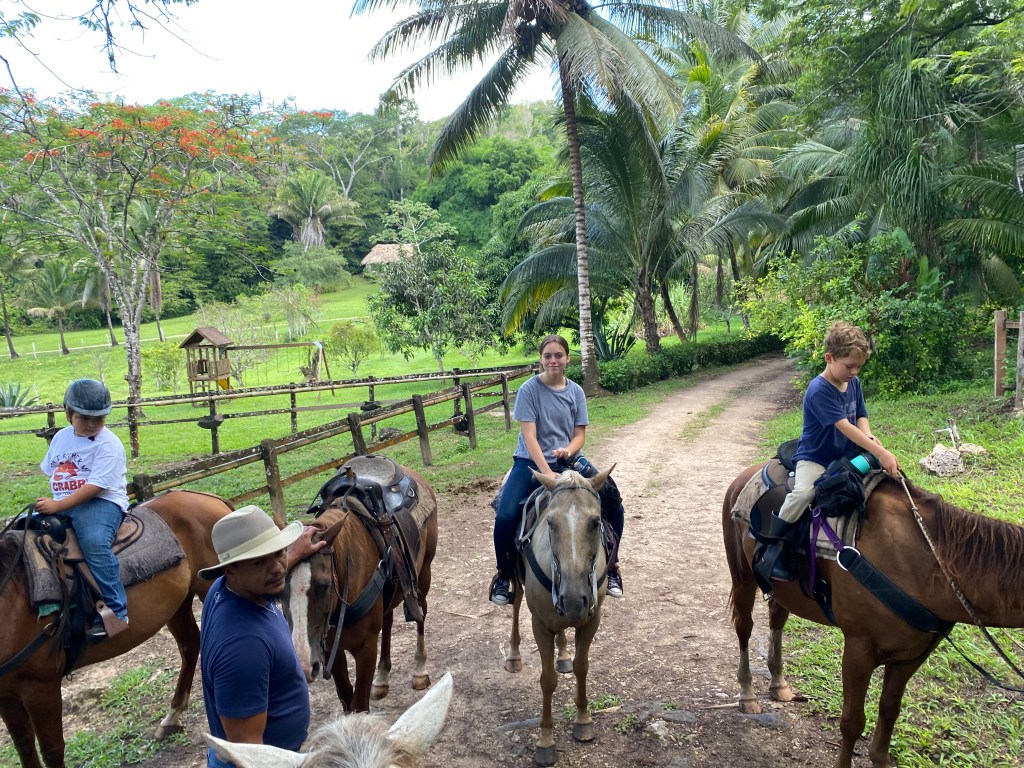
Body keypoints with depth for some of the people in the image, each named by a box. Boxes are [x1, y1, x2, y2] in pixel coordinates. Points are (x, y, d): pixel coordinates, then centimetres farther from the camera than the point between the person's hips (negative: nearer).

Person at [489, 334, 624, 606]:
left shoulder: (576, 391, 3)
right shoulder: (528, 390, -9)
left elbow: (580, 435, 3)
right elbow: (529, 436, -15)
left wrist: (568, 450, -20)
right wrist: (547, 473, -25)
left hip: (568, 462, 3)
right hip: (531, 463, -3)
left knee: (613, 507, -10)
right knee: (505, 516, -24)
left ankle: (610, 567, 14)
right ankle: (504, 575, 2)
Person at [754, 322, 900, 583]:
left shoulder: (854, 384, 5)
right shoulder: (819, 390, -21)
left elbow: (860, 417, 9)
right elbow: (844, 426, -27)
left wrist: (869, 439, -15)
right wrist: (880, 452, -32)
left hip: (846, 454, 8)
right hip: (815, 457, -8)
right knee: (803, 492, -32)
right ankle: (770, 551, -22)